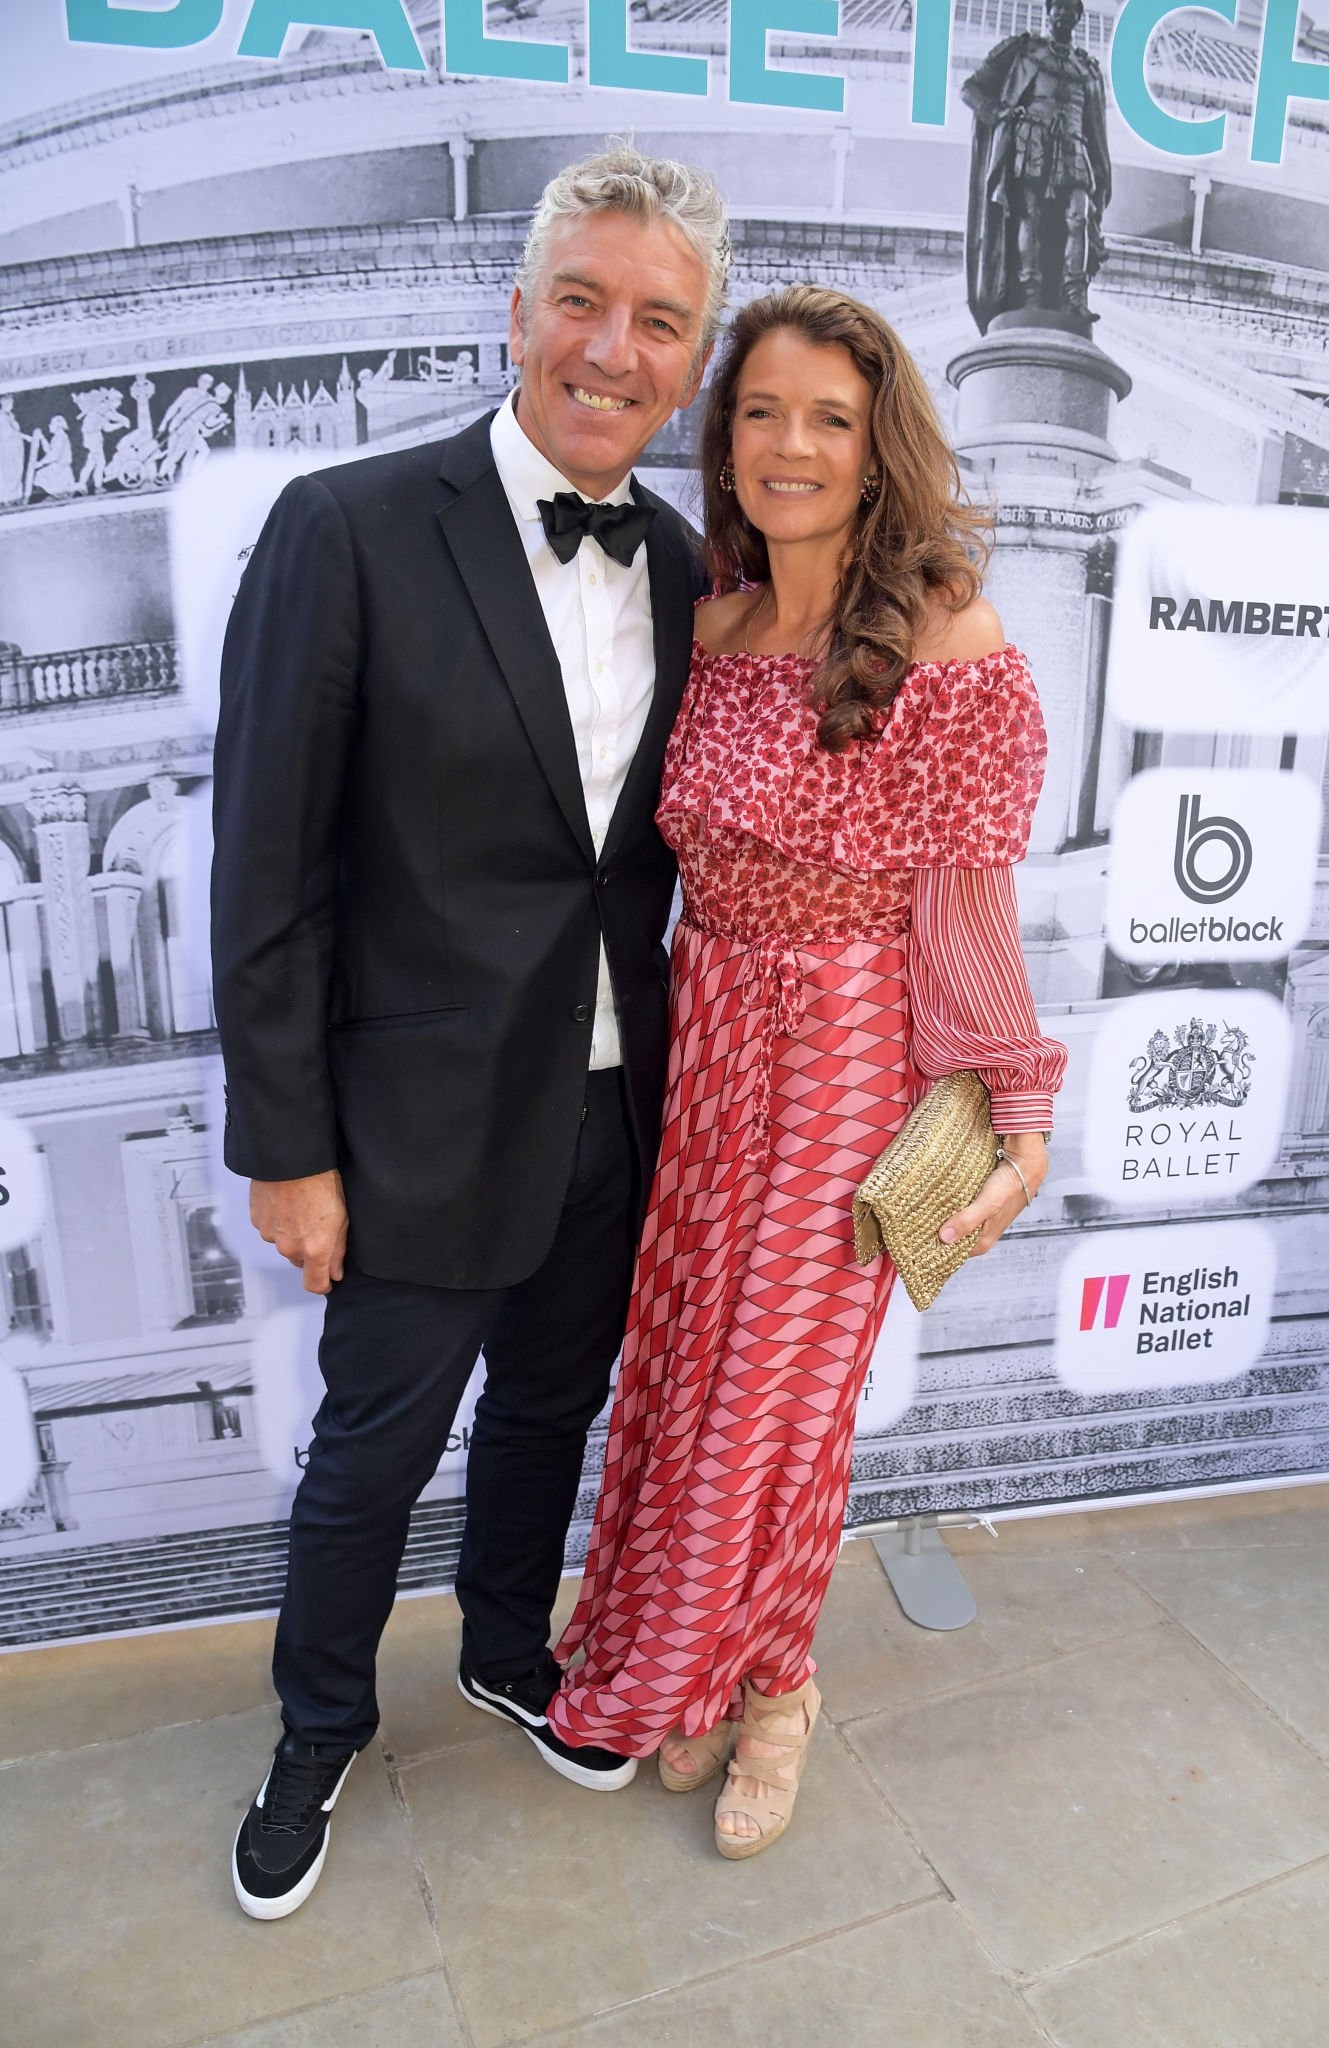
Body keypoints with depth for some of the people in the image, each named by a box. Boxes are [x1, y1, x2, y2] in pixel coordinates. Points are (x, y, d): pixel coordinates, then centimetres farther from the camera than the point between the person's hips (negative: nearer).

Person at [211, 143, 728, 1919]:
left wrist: (664, 1068, 7)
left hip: (617, 1109, 5)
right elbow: (268, 873, -13)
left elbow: (661, 843, 9)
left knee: (550, 1409, 23)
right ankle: (320, 1733, 42)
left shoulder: (682, 570, 3)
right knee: (377, 1445, 14)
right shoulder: (349, 531, -14)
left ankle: (509, 1656, 51)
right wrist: (286, 1150, -12)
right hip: (428, 1118, -5)